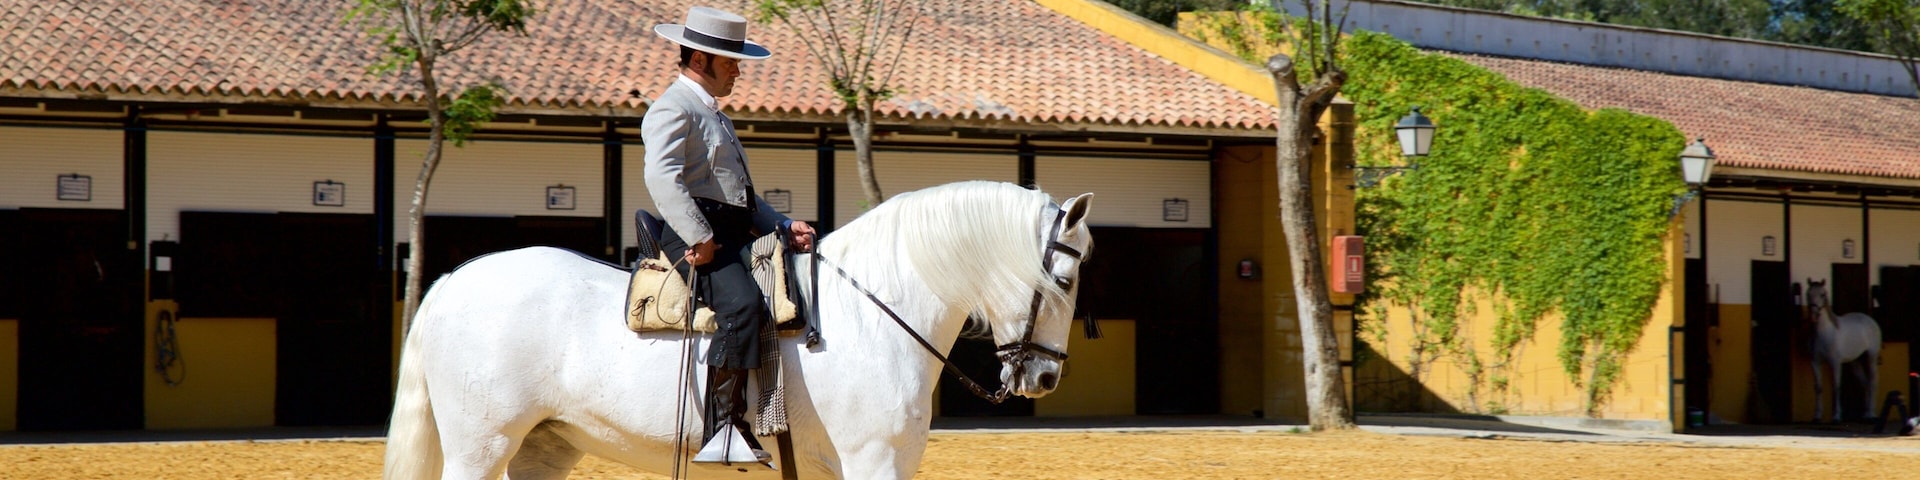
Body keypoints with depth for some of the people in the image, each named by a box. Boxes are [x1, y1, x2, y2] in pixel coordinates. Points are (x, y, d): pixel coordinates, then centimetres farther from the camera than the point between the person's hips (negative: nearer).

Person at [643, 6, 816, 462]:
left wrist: (784, 226, 16)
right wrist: (699, 239, -26)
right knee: (741, 304, -33)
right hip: (697, 238, -10)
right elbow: (662, 177, -21)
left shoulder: (713, 114, 30)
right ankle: (725, 429, -35)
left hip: (734, 235, 10)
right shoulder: (673, 108, -3)